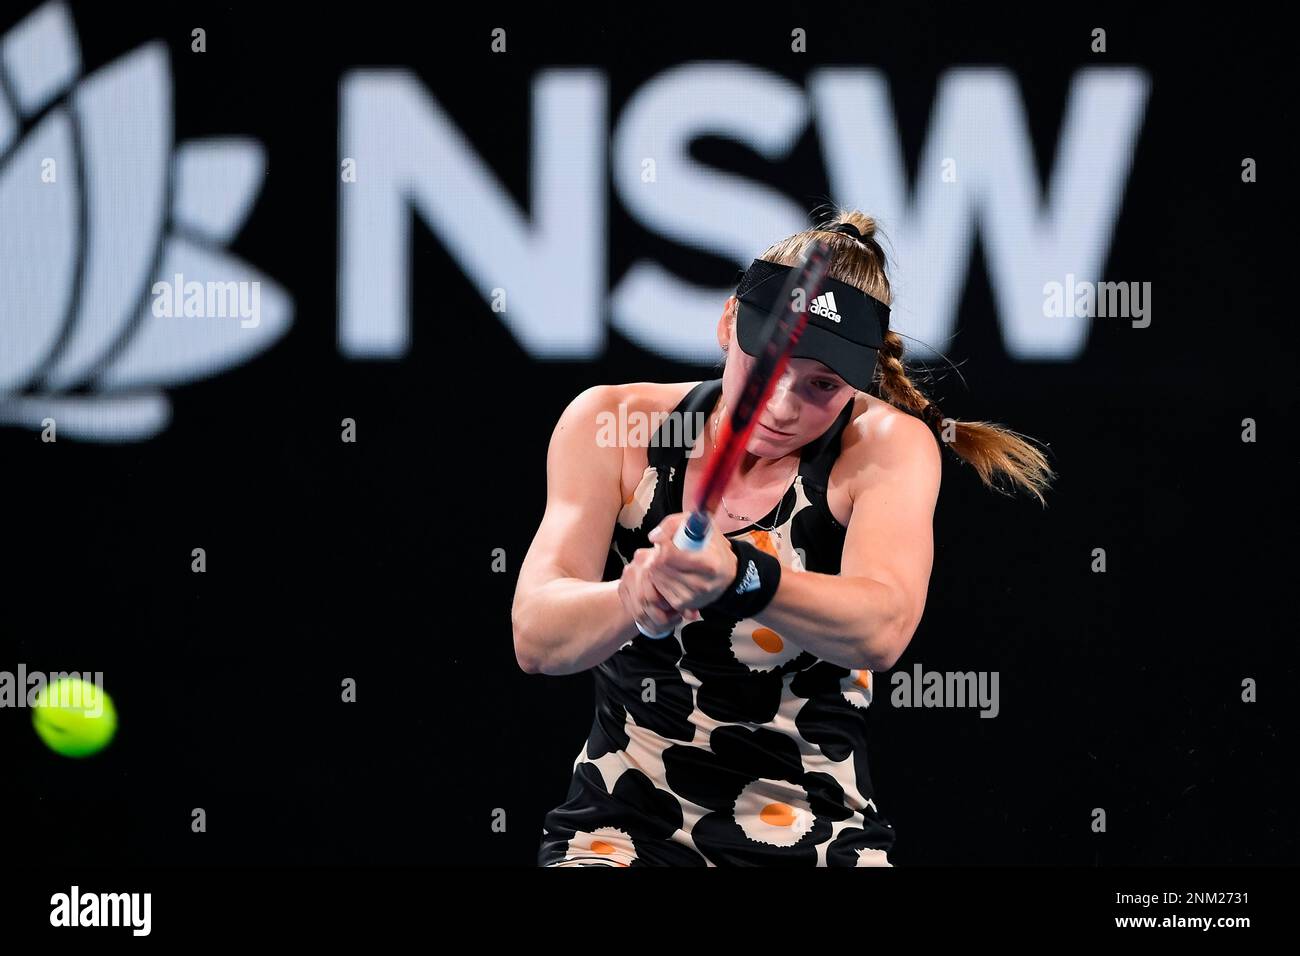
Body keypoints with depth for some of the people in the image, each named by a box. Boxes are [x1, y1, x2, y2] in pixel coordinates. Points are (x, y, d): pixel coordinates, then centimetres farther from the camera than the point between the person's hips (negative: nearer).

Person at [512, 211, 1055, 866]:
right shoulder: (612, 425, -1)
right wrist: (638, 599, -36)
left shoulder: (887, 444, -3)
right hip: (626, 829, -2)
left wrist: (737, 578, -42)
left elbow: (881, 629, -23)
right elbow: (535, 639, -14)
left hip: (817, 839, 2)